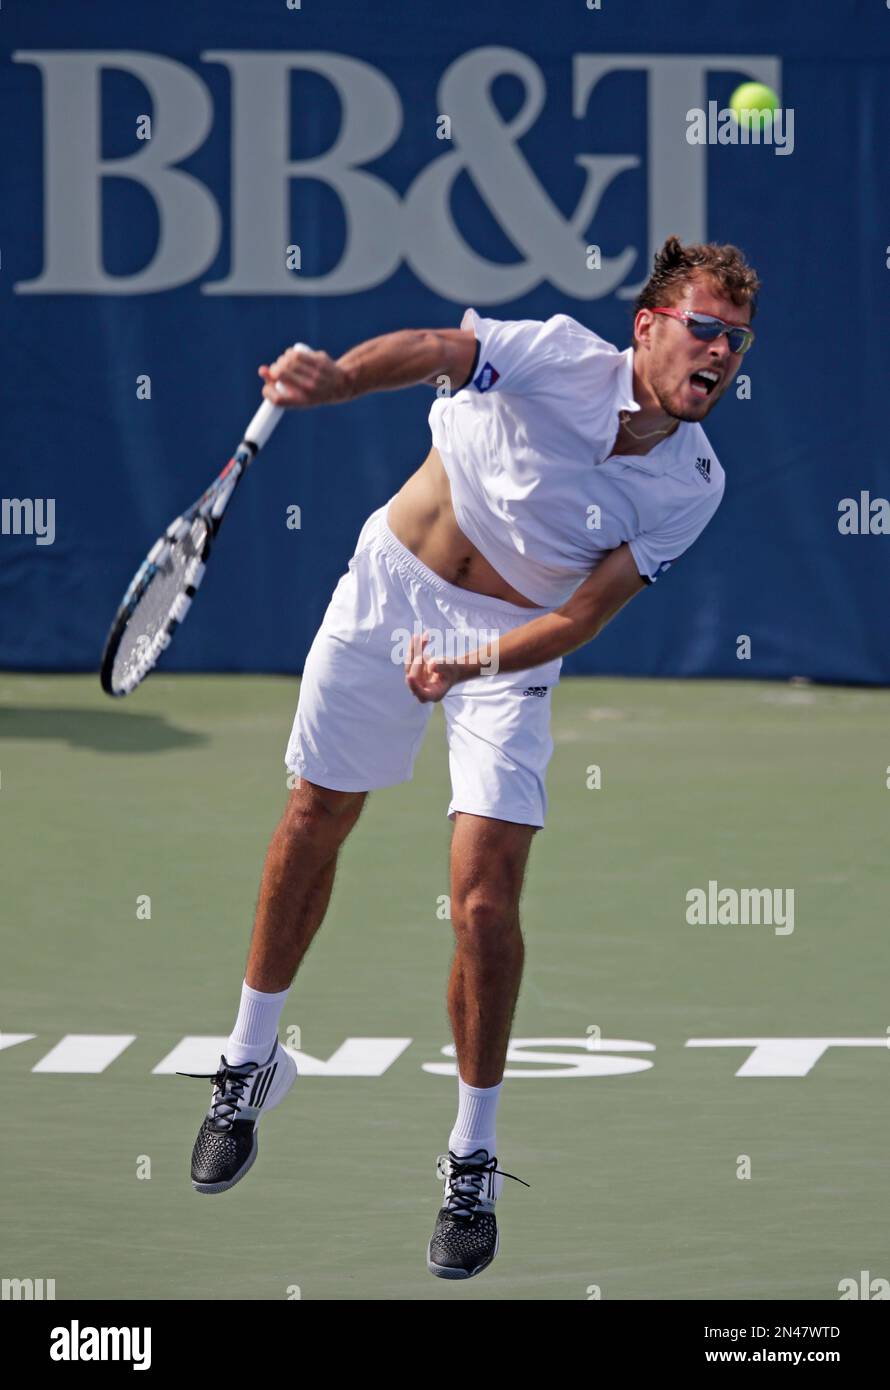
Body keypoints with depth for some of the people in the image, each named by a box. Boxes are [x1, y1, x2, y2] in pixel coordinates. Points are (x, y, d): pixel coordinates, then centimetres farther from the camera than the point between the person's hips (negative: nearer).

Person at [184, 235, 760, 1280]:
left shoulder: (691, 485, -16)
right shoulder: (561, 358, -22)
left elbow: (585, 615, -19)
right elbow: (431, 351, -36)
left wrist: (472, 665, -34)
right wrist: (333, 378, -57)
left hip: (514, 641, 0)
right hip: (390, 583, 0)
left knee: (485, 899, -11)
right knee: (313, 823, 13)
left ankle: (474, 1161, 4)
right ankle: (250, 1065, 35)